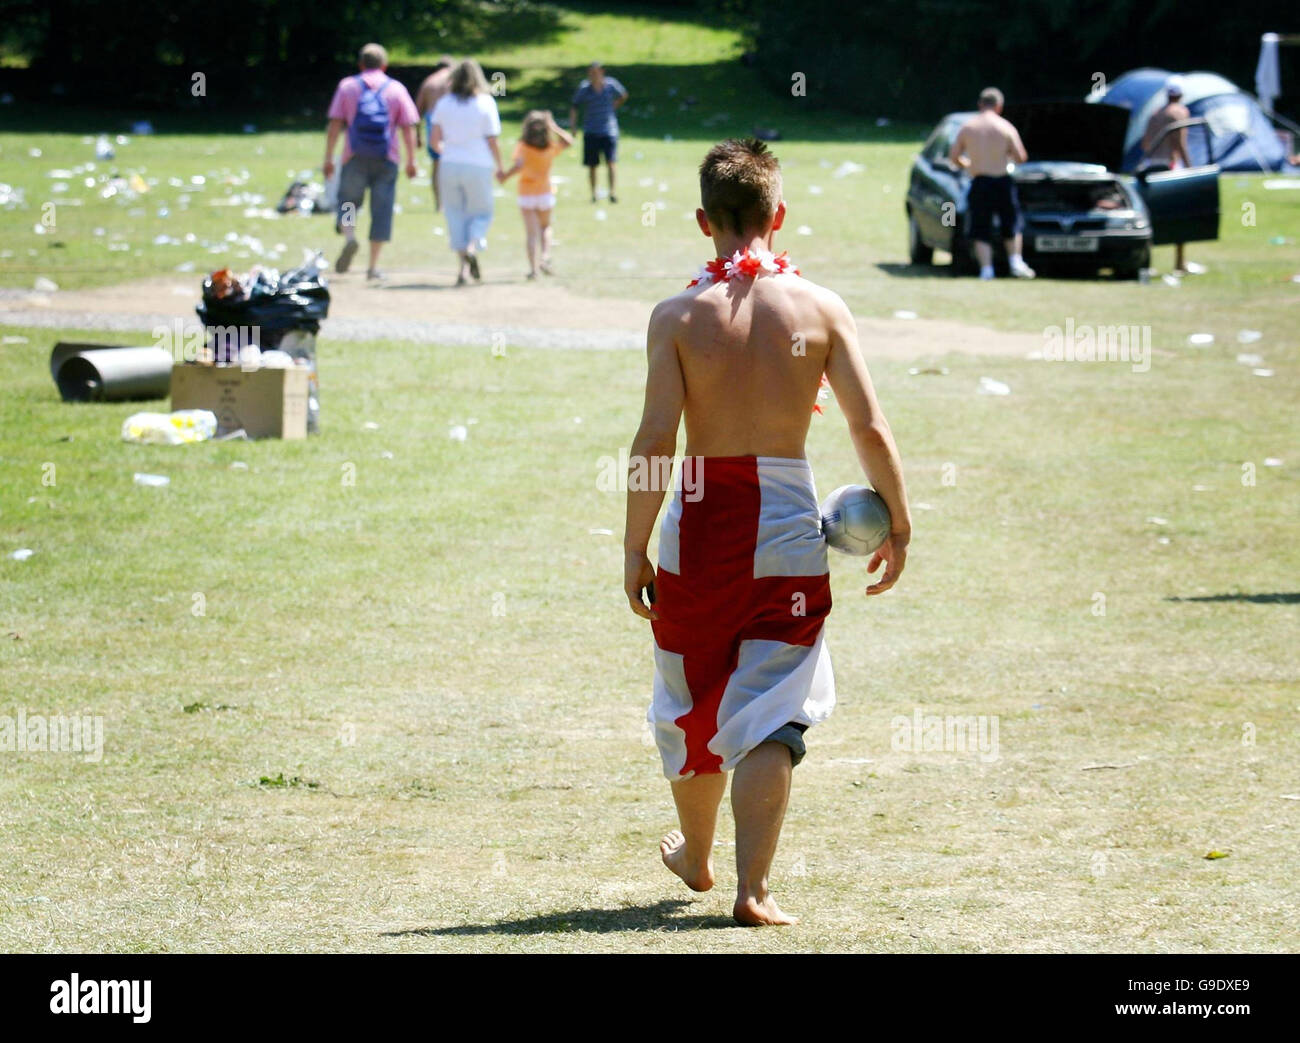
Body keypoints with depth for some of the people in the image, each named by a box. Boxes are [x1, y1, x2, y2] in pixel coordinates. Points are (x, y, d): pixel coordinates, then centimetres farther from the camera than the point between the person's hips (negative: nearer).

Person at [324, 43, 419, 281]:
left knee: (347, 204, 11)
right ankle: (373, 266, 3)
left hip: (355, 158, 0)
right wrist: (411, 160, 5)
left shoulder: (347, 86, 6)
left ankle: (349, 237, -19)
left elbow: (335, 125, 2)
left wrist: (328, 158, 3)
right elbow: (408, 127, 2)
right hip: (386, 160, 0)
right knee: (381, 210, 5)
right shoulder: (396, 89, 7)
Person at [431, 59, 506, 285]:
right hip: (478, 165, -2)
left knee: (456, 215, 10)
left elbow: (434, 139, 5)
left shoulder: (444, 103, 4)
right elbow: (493, 141, -5)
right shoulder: (486, 103, -3)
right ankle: (472, 248, -19)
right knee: (481, 213, 10)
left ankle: (463, 264, 3)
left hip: (449, 165, 2)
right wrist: (500, 167, 9)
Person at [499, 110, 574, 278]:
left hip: (526, 195, -2)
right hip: (545, 193, 2)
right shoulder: (552, 147, -3)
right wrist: (554, 127, 9)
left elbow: (519, 165, -28)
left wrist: (505, 176, -15)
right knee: (545, 227, 22)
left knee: (532, 232, 0)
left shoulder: (523, 147, -13)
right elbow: (568, 140, 14)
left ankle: (532, 268, -9)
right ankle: (546, 256, 1)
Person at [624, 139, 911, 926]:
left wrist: (635, 548, -5)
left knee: (691, 705, 20)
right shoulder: (820, 309, -5)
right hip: (788, 530, 0)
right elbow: (871, 429, -7)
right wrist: (898, 526, 6)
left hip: (700, 523, 0)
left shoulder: (678, 315, -7)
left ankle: (696, 854, 38)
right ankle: (753, 886, -5)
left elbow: (655, 438, -12)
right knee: (770, 712, 4)